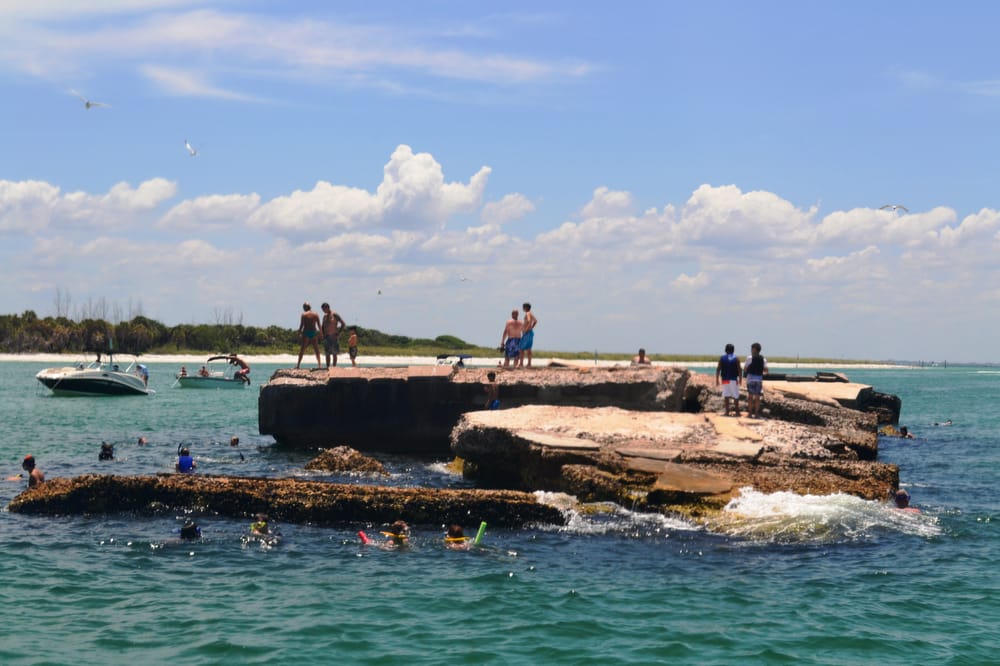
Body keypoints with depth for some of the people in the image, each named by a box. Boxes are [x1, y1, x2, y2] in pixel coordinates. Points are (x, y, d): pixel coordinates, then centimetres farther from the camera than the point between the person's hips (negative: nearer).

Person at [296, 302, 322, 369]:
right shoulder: (316, 314, 6)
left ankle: (298, 364, 3)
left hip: (306, 332, -3)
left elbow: (301, 325, -7)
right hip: (313, 333, 3)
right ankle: (319, 363, -2)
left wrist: (299, 332, 4)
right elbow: (319, 325, 3)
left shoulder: (304, 314, -4)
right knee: (316, 349, 8)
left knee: (302, 350, 4)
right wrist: (320, 332, 12)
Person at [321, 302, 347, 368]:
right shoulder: (325, 316, 13)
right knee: (327, 353, 3)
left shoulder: (334, 315, -7)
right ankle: (327, 367, 4)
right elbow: (323, 326, 23)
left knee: (334, 353, -4)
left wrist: (338, 333, -11)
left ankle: (334, 367, -3)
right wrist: (323, 334, 8)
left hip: (334, 336, -6)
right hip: (326, 337, 6)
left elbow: (343, 324, -8)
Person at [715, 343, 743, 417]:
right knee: (736, 395, 4)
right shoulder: (736, 358, 0)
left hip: (725, 379, 1)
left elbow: (718, 369, -1)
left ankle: (727, 411, 1)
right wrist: (740, 379, 1)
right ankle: (737, 411, 2)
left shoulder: (722, 358, 3)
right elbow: (739, 369, -6)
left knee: (726, 395, 5)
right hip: (734, 379, -1)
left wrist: (717, 380, 3)